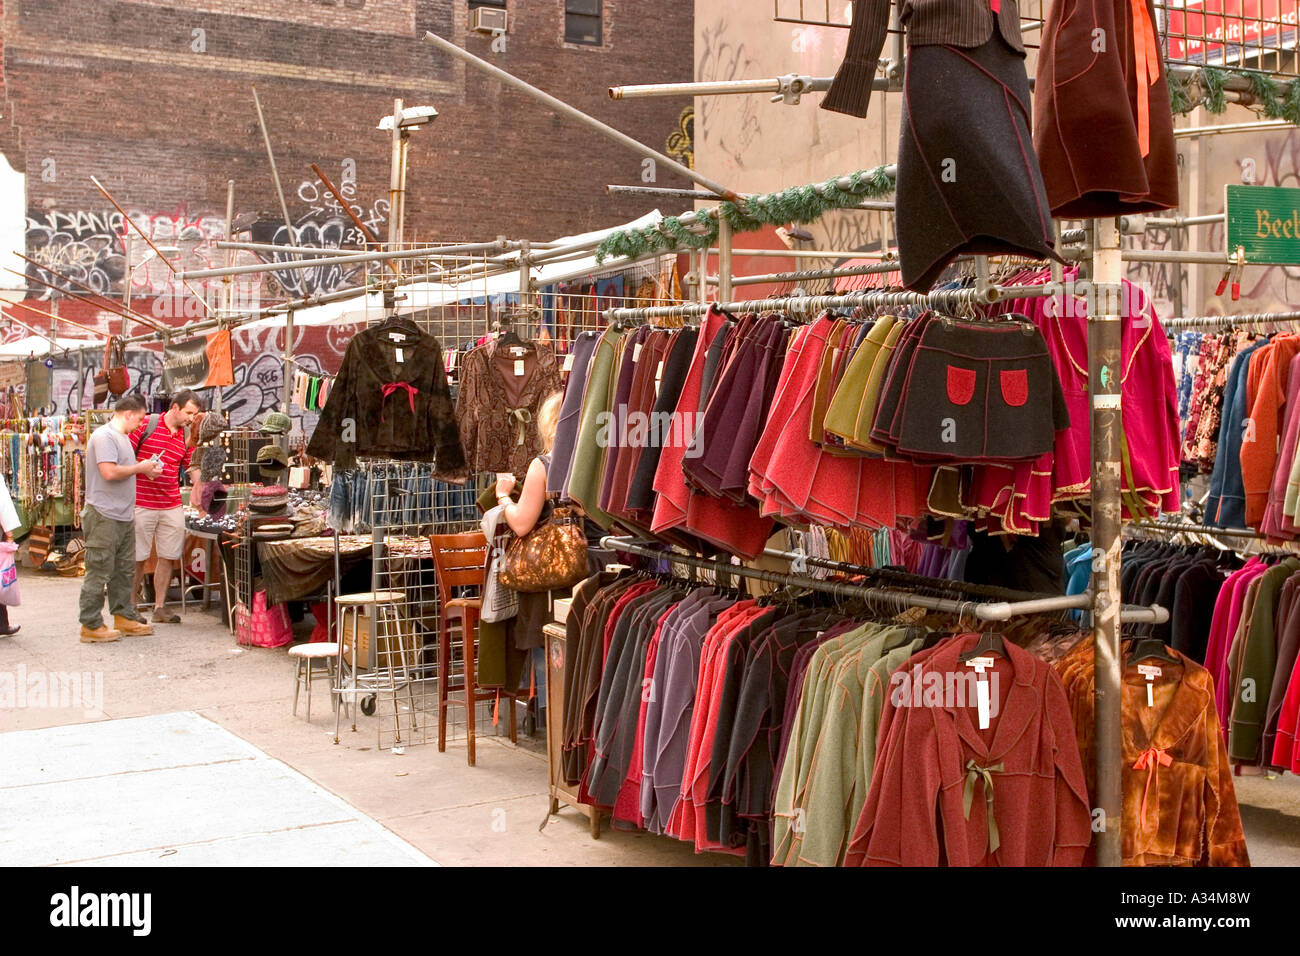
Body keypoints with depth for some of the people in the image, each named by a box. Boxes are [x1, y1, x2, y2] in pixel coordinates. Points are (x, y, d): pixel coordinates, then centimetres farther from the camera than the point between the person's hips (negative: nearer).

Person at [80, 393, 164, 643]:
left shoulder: (123, 437, 18)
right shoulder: (104, 436, -14)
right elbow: (109, 472, -24)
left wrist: (146, 470, 8)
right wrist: (140, 468, -13)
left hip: (123, 516, 10)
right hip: (104, 516, -10)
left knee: (123, 570, 15)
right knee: (99, 572, -5)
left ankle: (124, 617, 23)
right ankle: (91, 626, 0)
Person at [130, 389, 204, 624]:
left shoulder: (188, 436, 10)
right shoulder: (146, 425, -4)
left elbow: (194, 468, 14)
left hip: (172, 505, 5)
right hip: (142, 503, -5)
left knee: (168, 556, 5)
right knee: (138, 558, 0)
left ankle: (159, 607, 15)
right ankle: (130, 606, 12)